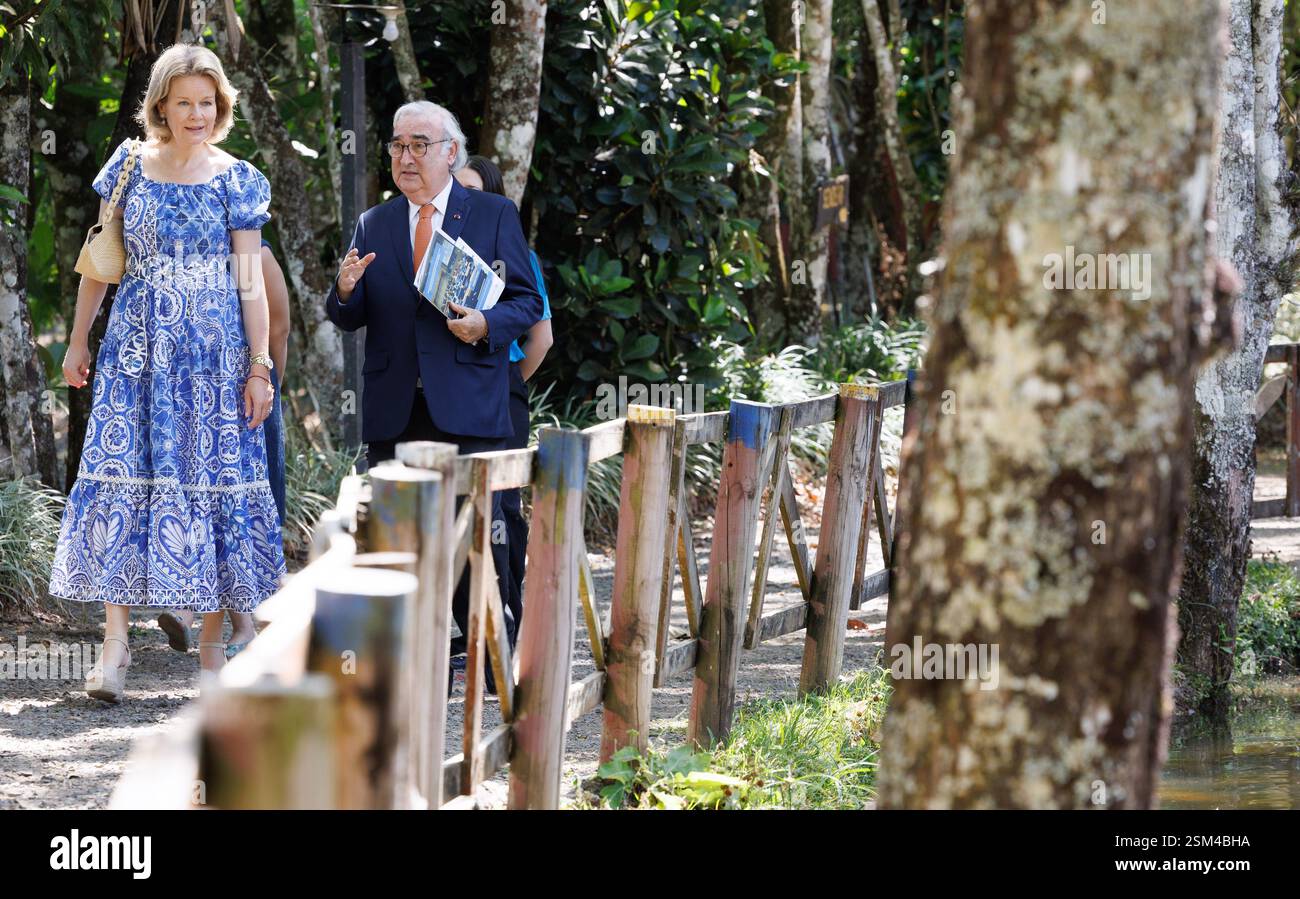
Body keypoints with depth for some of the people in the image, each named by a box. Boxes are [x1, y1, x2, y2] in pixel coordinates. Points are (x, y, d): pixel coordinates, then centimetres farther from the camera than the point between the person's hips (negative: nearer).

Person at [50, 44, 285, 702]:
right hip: (137, 346, 1)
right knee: (121, 475, -8)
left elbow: (249, 278, 1)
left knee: (213, 480, 0)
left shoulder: (236, 179, 2)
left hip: (214, 351, -1)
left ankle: (212, 641, 9)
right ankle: (115, 645, -8)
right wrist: (78, 340, 10)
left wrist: (259, 367, -2)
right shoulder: (129, 167, 6)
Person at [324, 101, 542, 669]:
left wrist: (487, 325, -15)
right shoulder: (373, 225, 15)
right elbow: (350, 319, 13)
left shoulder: (494, 215, 7)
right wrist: (345, 292, -11)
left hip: (468, 408, -3)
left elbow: (527, 302, 5)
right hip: (393, 409, 3)